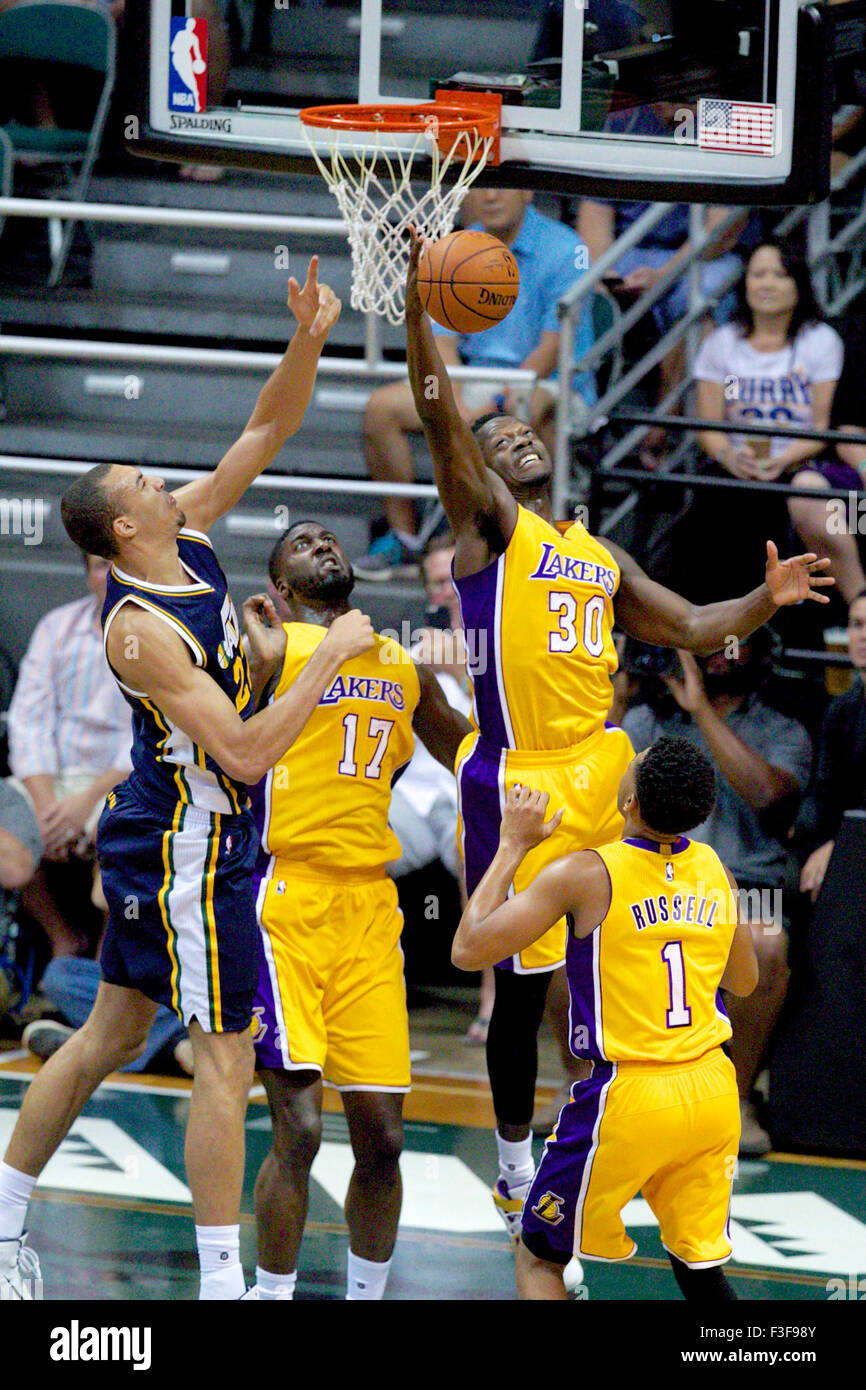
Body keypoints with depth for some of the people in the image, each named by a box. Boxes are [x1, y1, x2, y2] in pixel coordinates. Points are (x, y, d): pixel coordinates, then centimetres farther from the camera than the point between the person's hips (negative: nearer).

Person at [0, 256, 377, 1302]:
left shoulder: (188, 540, 0)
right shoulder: (140, 629, -25)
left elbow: (268, 430, 6)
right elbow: (246, 751, -29)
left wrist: (307, 344, -10)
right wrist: (331, 657, -24)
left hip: (167, 841, 10)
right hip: (187, 849, -10)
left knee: (113, 1032, 16)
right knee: (226, 1056, -7)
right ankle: (222, 1285, -5)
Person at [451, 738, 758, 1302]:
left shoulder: (587, 875, -14)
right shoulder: (715, 871, 2)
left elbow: (469, 950, -10)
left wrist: (512, 847, -2)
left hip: (628, 1100, -4)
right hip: (713, 1095, 4)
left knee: (540, 1257, 13)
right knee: (701, 1266, 16)